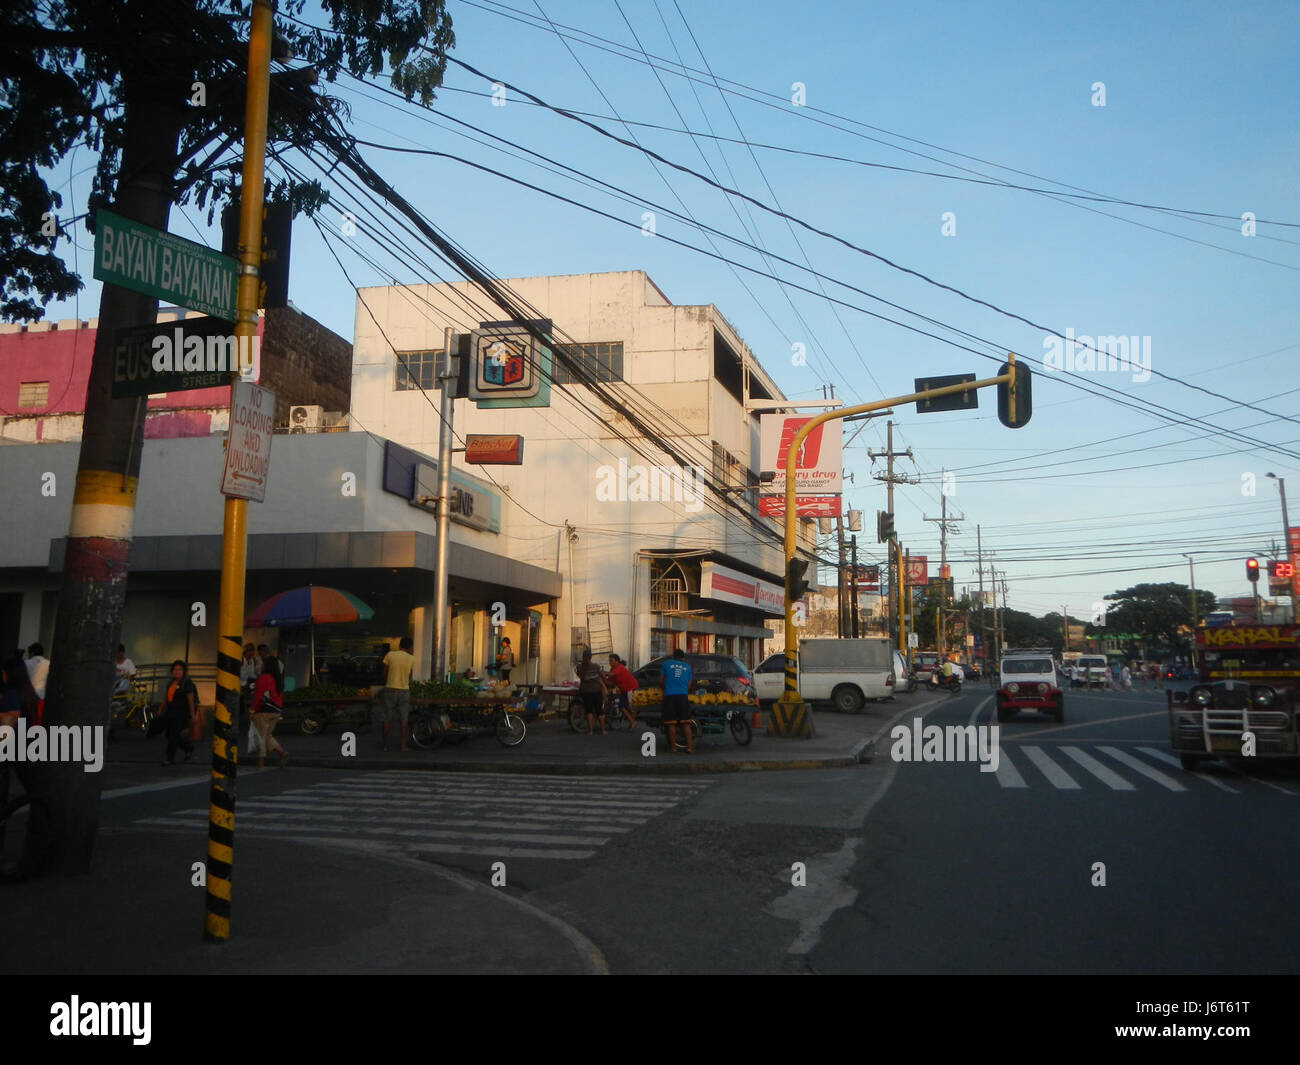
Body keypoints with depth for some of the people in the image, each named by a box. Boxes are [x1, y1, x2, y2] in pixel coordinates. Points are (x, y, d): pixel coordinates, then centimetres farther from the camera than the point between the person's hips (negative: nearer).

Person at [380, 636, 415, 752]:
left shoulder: (390, 655, -4)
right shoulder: (411, 659, -3)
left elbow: (384, 673, 1)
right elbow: (410, 676, 5)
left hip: (390, 689, 0)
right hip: (404, 690, 0)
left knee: (387, 719, 8)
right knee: (403, 719, 8)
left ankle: (385, 744, 10)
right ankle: (403, 745, 7)